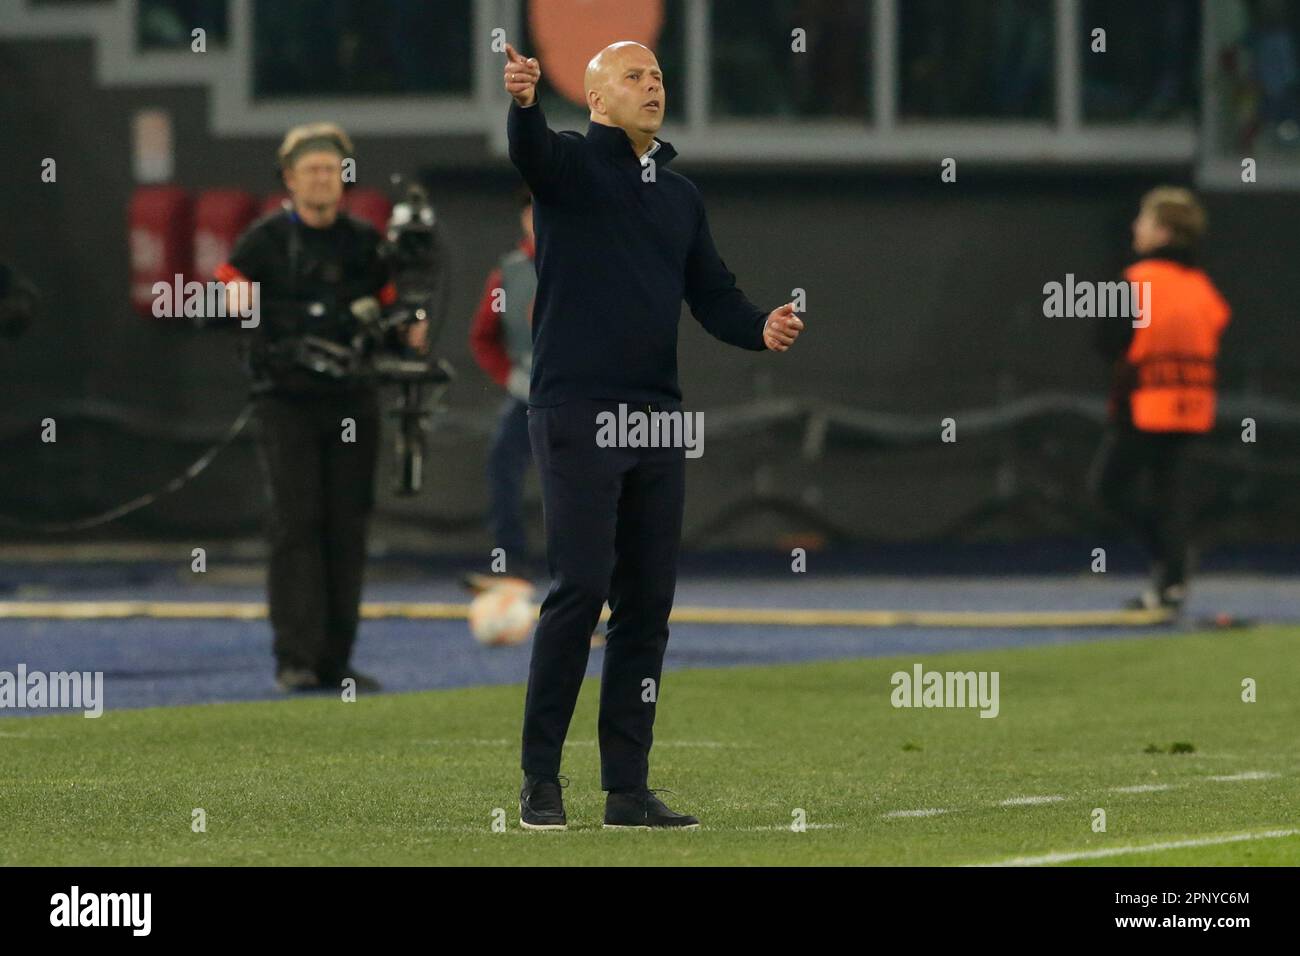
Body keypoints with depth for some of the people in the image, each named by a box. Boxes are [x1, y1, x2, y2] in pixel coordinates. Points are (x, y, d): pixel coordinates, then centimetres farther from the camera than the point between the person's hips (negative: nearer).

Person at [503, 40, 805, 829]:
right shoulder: (571, 165, 0)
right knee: (581, 586, -12)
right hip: (576, 409, -6)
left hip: (658, 414, 6)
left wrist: (761, 329, -7)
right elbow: (532, 149, -23)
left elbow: (712, 293, 15)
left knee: (649, 601, 5)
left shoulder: (681, 194, 18)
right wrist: (525, 102, -46)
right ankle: (541, 780, -6)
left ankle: (629, 788, 10)